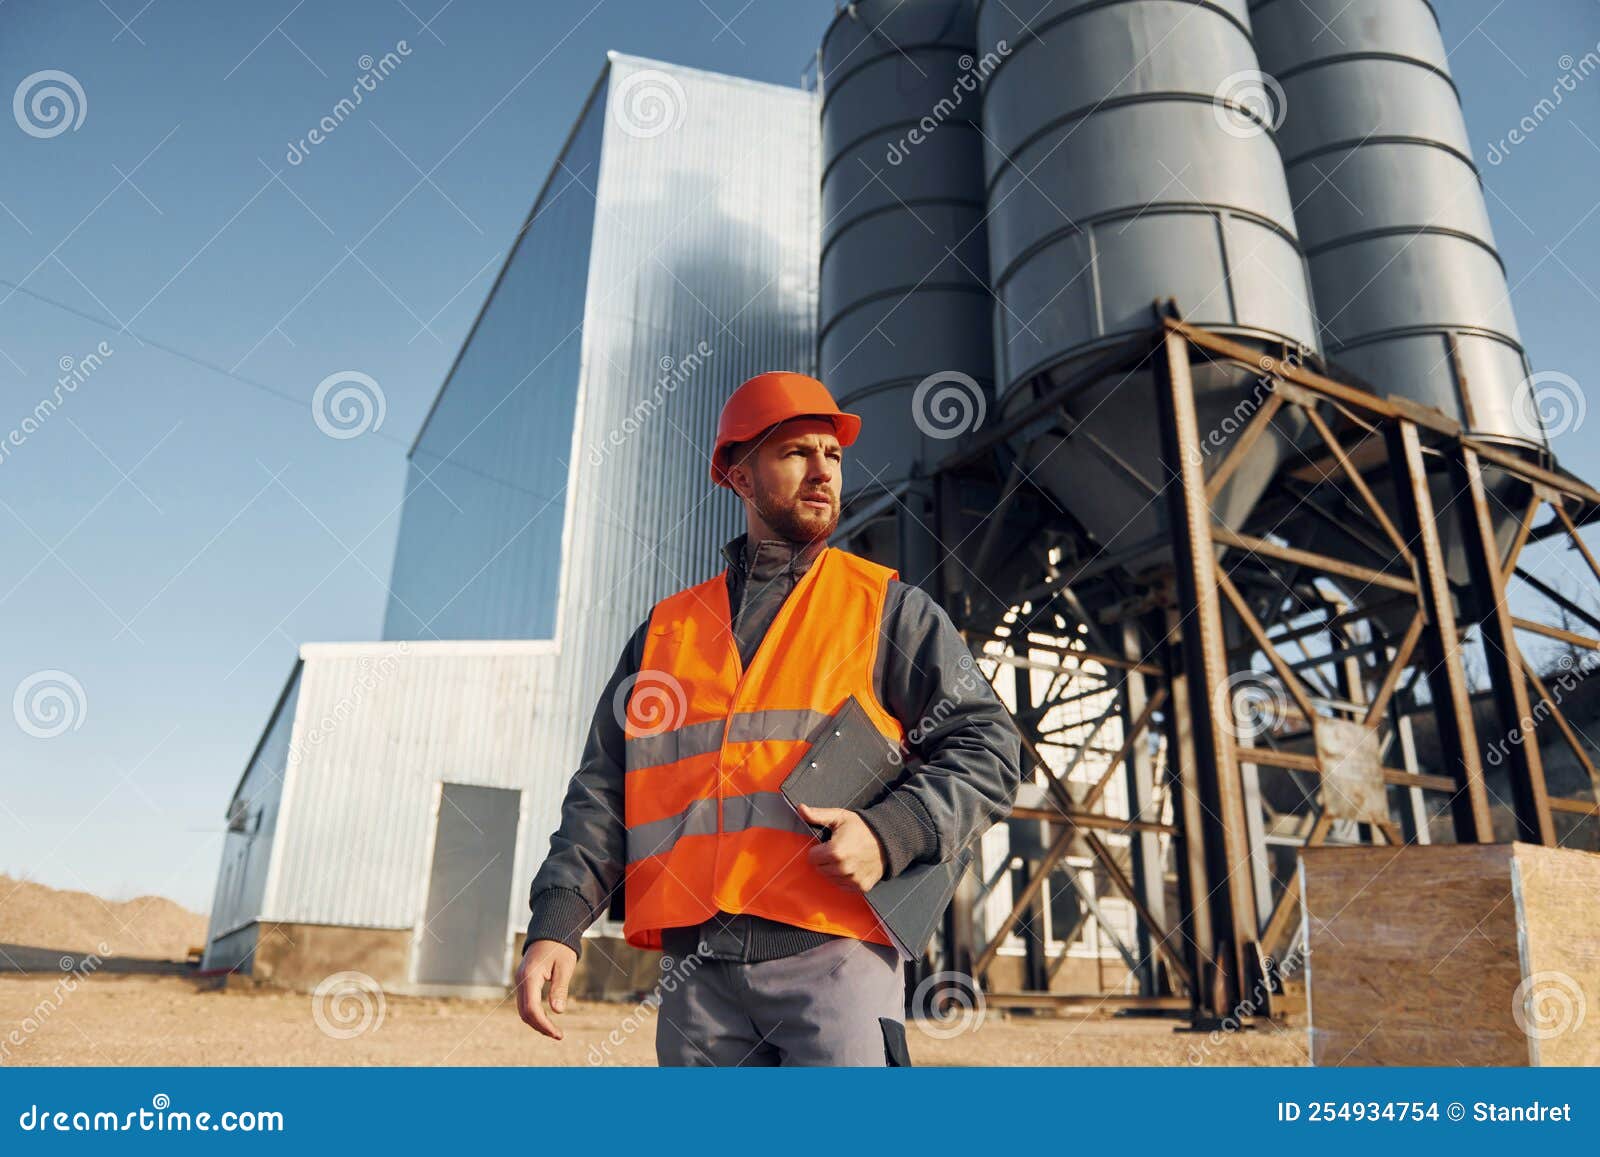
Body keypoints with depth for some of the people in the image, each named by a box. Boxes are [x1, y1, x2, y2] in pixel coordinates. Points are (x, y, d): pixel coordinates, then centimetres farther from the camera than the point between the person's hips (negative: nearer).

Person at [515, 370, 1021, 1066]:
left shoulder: (889, 609, 10)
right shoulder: (666, 630, 17)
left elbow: (986, 745, 2)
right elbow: (603, 792, 14)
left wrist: (892, 833, -15)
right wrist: (556, 925, 0)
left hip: (833, 954, -2)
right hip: (695, 964, 3)